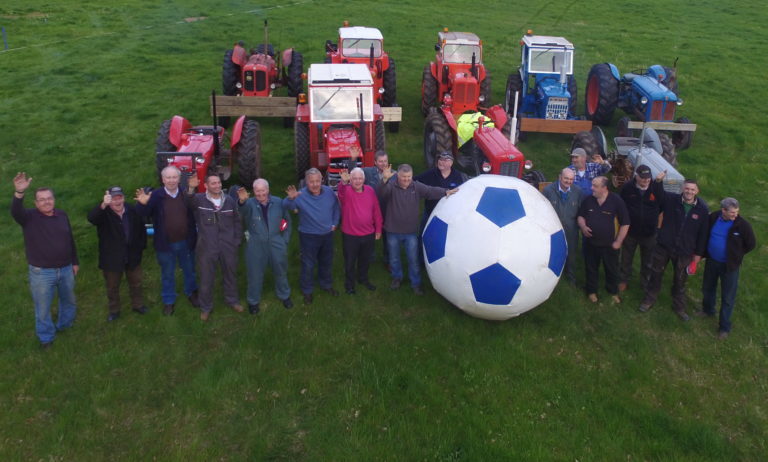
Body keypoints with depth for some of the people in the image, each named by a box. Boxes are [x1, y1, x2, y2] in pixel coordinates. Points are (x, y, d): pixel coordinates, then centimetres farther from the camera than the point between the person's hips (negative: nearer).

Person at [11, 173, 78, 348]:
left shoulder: (62, 215, 1)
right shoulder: (29, 217, -12)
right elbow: (15, 212, -36)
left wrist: (75, 262, 13)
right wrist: (19, 192, -54)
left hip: (65, 269, 4)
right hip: (41, 272, -4)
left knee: (69, 300, 22)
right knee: (43, 307, 9)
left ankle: (65, 325, 47)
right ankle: (46, 337, 30)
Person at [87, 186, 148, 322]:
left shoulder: (132, 210, -6)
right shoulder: (104, 213, -17)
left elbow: (141, 229, 7)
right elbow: (91, 218, -41)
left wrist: (141, 246, 6)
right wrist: (103, 205, -59)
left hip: (133, 257, 3)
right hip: (111, 258, -3)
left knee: (136, 283, 20)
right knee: (112, 286, 14)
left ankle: (137, 305, 42)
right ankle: (114, 310, 34)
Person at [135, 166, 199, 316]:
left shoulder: (186, 194, -6)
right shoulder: (156, 196, -11)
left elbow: (195, 214, -8)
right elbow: (143, 214, -20)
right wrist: (142, 203, -38)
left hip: (186, 242, 1)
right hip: (166, 244, -1)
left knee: (189, 270, 21)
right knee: (167, 274, 16)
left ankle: (191, 293, 46)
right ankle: (169, 301, 34)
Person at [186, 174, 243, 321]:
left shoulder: (229, 201, 2)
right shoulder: (199, 199, -9)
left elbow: (237, 221, 10)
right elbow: (185, 205, -30)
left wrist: (237, 241, 6)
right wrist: (191, 189, -45)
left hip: (228, 247, 3)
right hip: (207, 248, -3)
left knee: (230, 275, 20)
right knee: (206, 279, 10)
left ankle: (232, 300, 42)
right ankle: (205, 307, 29)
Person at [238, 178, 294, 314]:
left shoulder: (278, 202, -2)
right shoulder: (250, 203, -11)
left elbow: (287, 220, 9)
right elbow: (243, 211, -36)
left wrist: (285, 240, 6)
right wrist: (241, 201, -59)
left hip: (276, 245, 2)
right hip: (256, 246, -2)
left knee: (281, 272, 18)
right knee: (255, 274, 9)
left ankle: (284, 296, 40)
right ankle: (253, 301, 28)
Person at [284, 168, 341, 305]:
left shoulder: (329, 192, -8)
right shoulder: (301, 195, -21)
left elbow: (336, 207, 9)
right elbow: (286, 206, -35)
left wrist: (334, 223, 4)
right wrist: (291, 198, -55)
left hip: (327, 234, 4)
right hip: (309, 236, -4)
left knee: (327, 262, 22)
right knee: (308, 265, 6)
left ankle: (326, 284, 45)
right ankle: (307, 291, 25)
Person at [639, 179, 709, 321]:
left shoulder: (702, 209, -10)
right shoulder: (670, 199, -12)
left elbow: (703, 233, -3)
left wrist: (698, 253, 0)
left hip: (684, 251, 0)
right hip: (663, 246, 0)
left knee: (680, 280, 15)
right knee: (656, 274, 14)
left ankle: (679, 306, 34)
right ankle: (649, 299, 34)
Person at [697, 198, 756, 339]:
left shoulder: (743, 225, -20)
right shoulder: (713, 217, -10)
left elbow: (751, 244, -7)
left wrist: (736, 255, -3)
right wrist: (703, 252, 4)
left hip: (730, 265, -4)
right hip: (711, 261, 4)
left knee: (728, 297, 6)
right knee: (707, 288, 24)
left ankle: (724, 327, 21)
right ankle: (708, 310, 51)